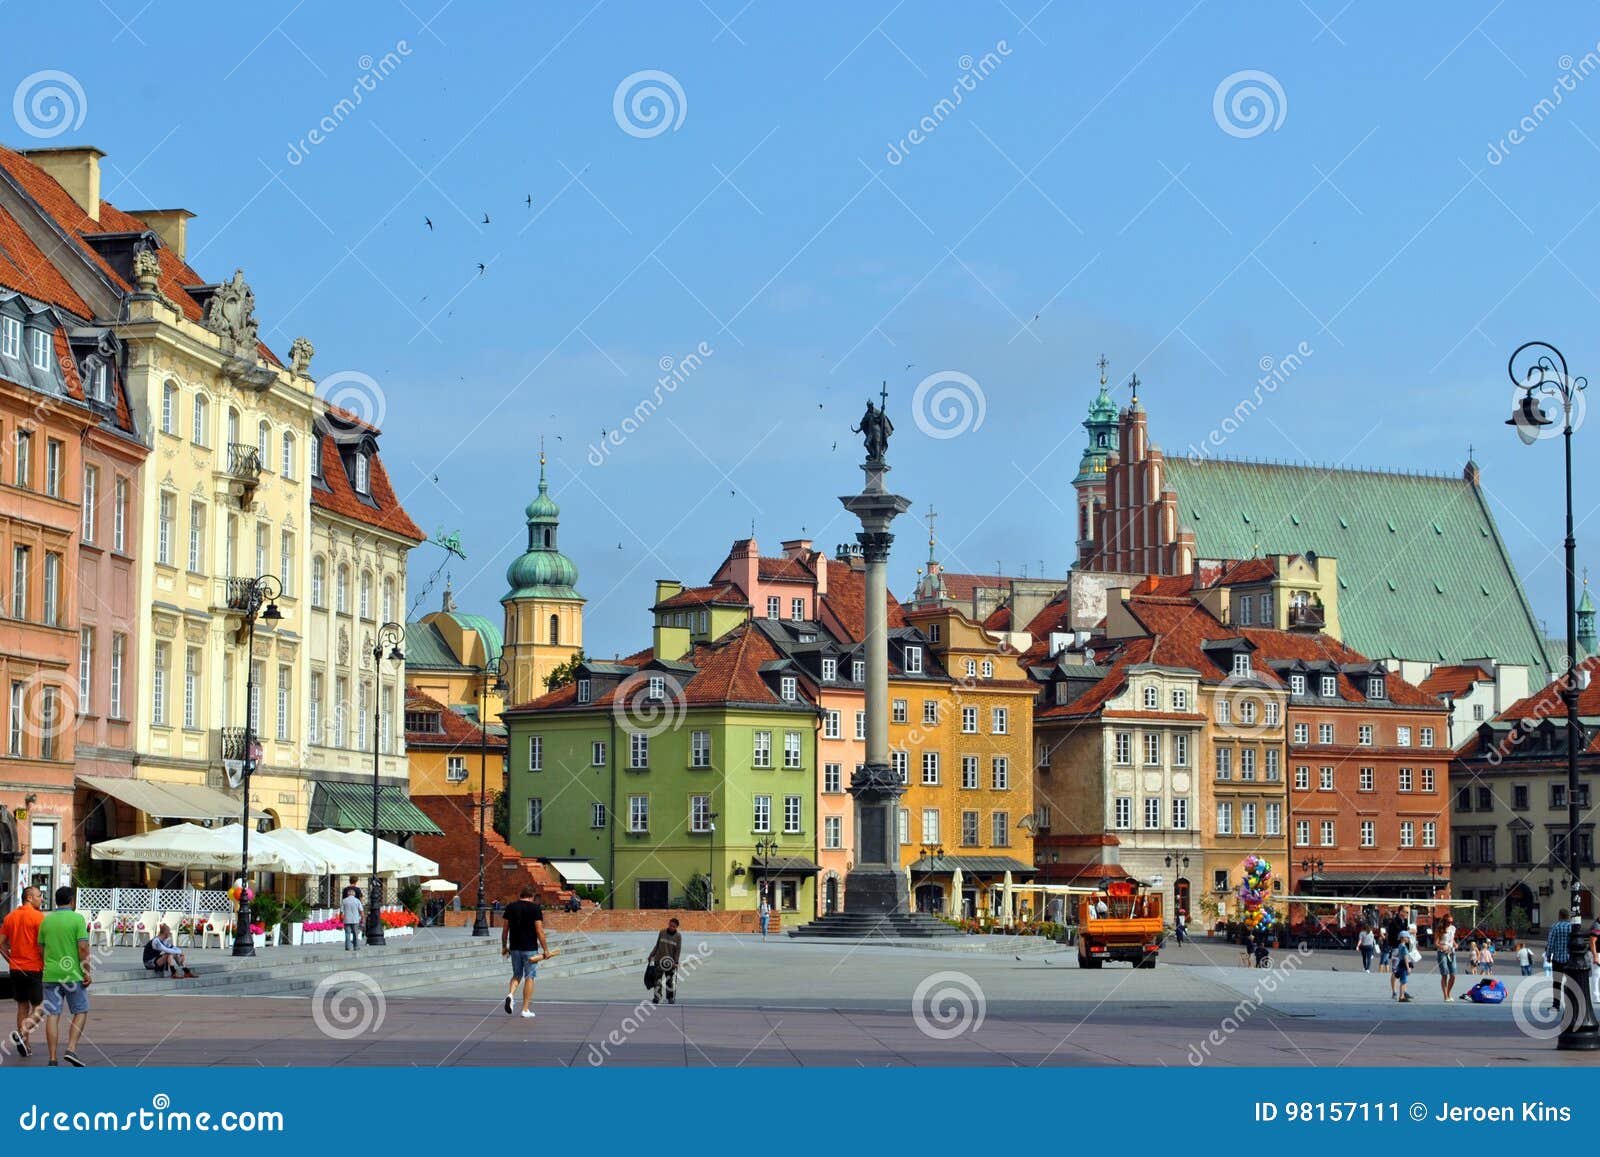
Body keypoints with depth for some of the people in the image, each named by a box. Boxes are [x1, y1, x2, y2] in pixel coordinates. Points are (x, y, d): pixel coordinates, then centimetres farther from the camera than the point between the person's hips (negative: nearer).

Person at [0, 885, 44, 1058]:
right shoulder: (38, 917, -10)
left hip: (16, 969, 6)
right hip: (34, 969, -6)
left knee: (22, 1006, 14)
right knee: (39, 1008, 0)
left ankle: (25, 1045, 15)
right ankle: (22, 1033, -22)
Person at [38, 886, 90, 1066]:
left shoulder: (46, 920, 8)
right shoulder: (77, 919, -6)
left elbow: (40, 948, 12)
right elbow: (83, 947, -12)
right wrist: (87, 971, -7)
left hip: (50, 975, 4)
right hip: (73, 974, -4)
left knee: (52, 1015, 3)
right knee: (81, 1012, 10)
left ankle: (53, 1059, 0)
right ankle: (71, 1050, -5)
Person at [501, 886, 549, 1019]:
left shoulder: (510, 907, 4)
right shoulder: (535, 908, -8)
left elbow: (505, 929, 7)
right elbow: (539, 931, -12)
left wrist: (504, 946, 17)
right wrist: (545, 950, -7)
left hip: (514, 948, 4)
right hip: (530, 948, -4)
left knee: (517, 975, 19)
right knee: (529, 977, 5)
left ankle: (510, 994, -9)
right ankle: (525, 1009, 4)